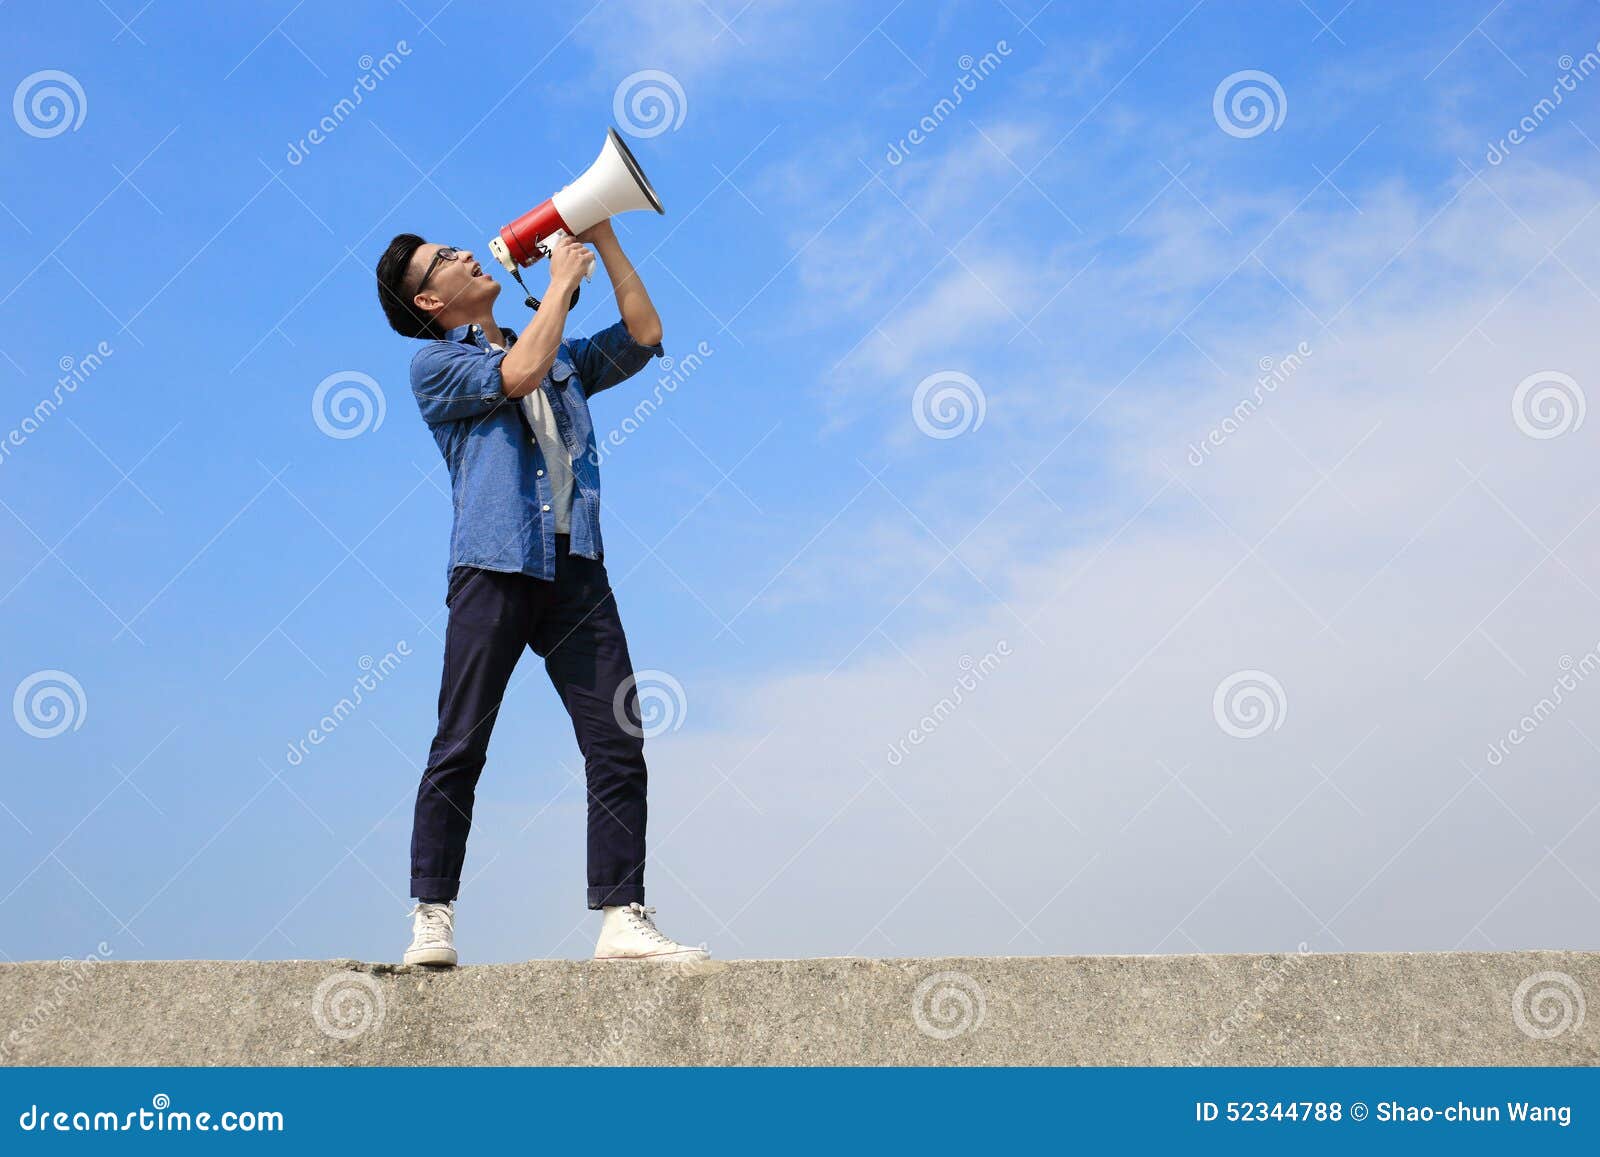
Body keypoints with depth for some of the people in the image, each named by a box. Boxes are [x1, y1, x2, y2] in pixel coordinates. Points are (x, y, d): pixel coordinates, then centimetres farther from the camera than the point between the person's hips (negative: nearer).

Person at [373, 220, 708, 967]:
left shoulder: (563, 360, 28)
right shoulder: (435, 365, 10)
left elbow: (643, 335, 20)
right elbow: (517, 375, -7)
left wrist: (602, 238, 18)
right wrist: (561, 279, 4)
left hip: (576, 568, 5)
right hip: (493, 565, -4)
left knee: (618, 745, -5)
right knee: (460, 747, -6)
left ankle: (622, 918, -4)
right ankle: (432, 920, -1)